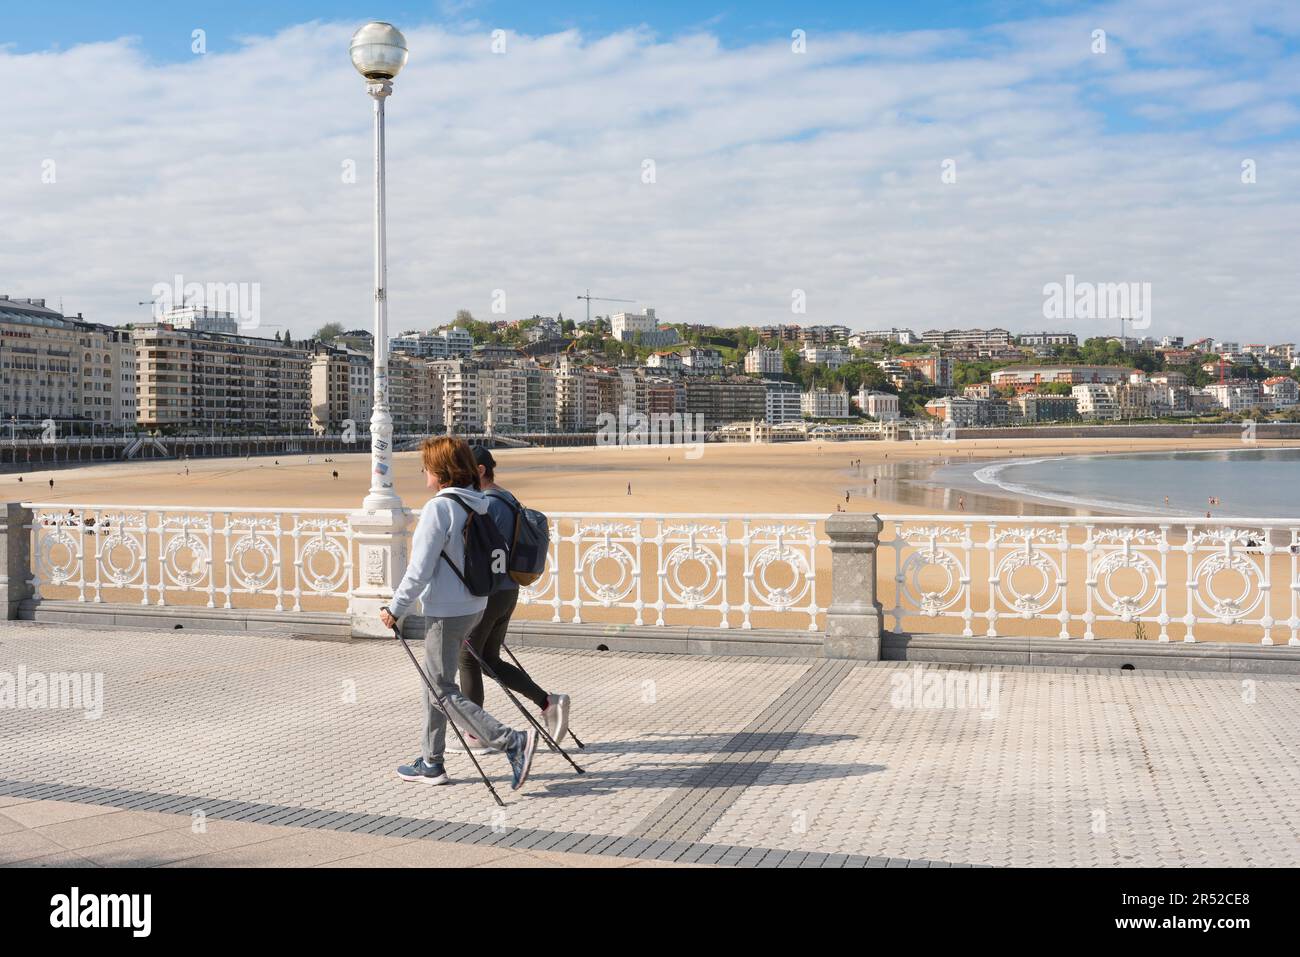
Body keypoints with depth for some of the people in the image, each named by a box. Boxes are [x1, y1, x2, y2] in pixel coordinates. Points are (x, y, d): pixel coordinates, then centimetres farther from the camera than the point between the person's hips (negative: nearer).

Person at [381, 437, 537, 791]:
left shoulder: (439, 507, -19)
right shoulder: (480, 505, 6)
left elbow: (420, 569, -19)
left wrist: (395, 609, -9)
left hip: (446, 612, -9)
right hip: (474, 606, 9)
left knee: (444, 691, 0)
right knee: (433, 682, 19)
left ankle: (513, 741, -10)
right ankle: (431, 763, 26)